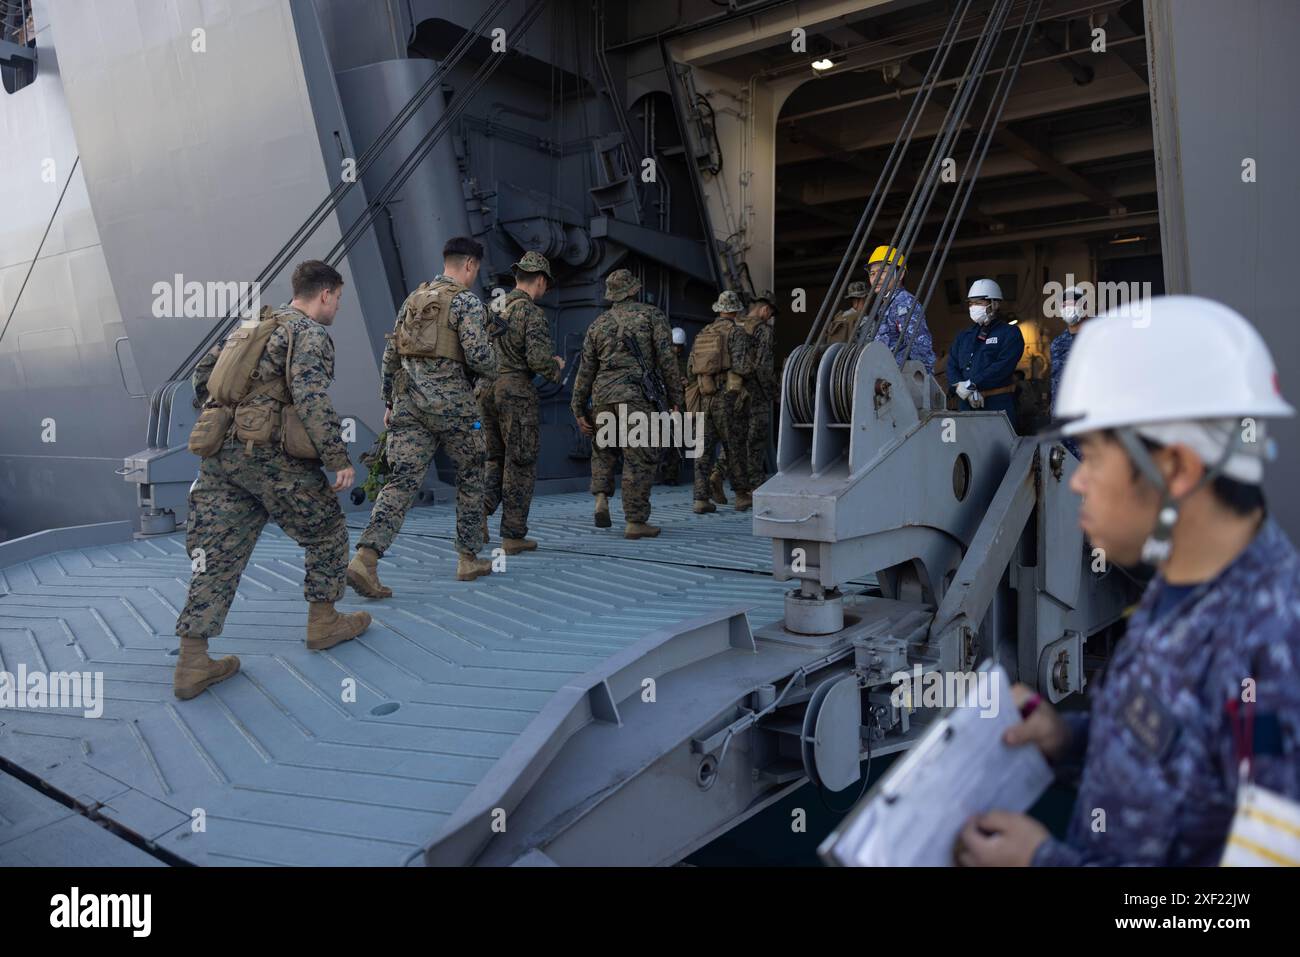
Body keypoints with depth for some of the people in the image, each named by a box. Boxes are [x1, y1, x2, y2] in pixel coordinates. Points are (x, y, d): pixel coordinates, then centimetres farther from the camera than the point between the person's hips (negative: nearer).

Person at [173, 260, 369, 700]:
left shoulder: (254, 326, 22)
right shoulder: (309, 333, -5)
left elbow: (203, 372, 27)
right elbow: (310, 395, -20)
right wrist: (338, 458, -21)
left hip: (220, 452, 8)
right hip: (270, 454, -8)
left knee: (216, 554, 6)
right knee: (326, 531, 14)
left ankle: (192, 663, 4)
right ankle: (323, 622, 24)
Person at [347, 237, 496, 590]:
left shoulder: (413, 300, 17)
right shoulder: (466, 301, -5)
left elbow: (390, 355, 18)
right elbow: (478, 356, -15)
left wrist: (389, 402, 24)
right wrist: (490, 364, 9)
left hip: (408, 402, 6)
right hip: (451, 402, -5)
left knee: (402, 481, -1)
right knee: (470, 476, 13)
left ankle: (365, 558, -17)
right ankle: (468, 558, 20)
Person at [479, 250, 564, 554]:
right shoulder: (533, 314, -10)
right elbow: (537, 359, -20)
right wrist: (556, 367, 0)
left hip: (487, 390, 7)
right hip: (517, 394, -7)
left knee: (496, 460, 20)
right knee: (521, 466, 3)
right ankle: (513, 536, 6)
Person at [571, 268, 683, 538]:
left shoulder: (598, 323, 16)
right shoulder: (651, 314, 6)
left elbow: (586, 369, 12)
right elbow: (666, 358, -2)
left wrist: (579, 410, 15)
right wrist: (676, 397, 2)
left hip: (602, 394, 4)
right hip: (636, 394, -4)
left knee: (603, 449, 24)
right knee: (639, 459, 1)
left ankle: (602, 497, 5)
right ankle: (635, 521, 0)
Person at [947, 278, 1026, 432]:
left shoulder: (1010, 333, 1)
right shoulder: (964, 335, 18)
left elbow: (1002, 367, -13)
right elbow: (952, 366, 7)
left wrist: (970, 384, -17)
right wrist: (963, 389, -12)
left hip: (998, 404, -5)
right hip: (967, 404, 5)